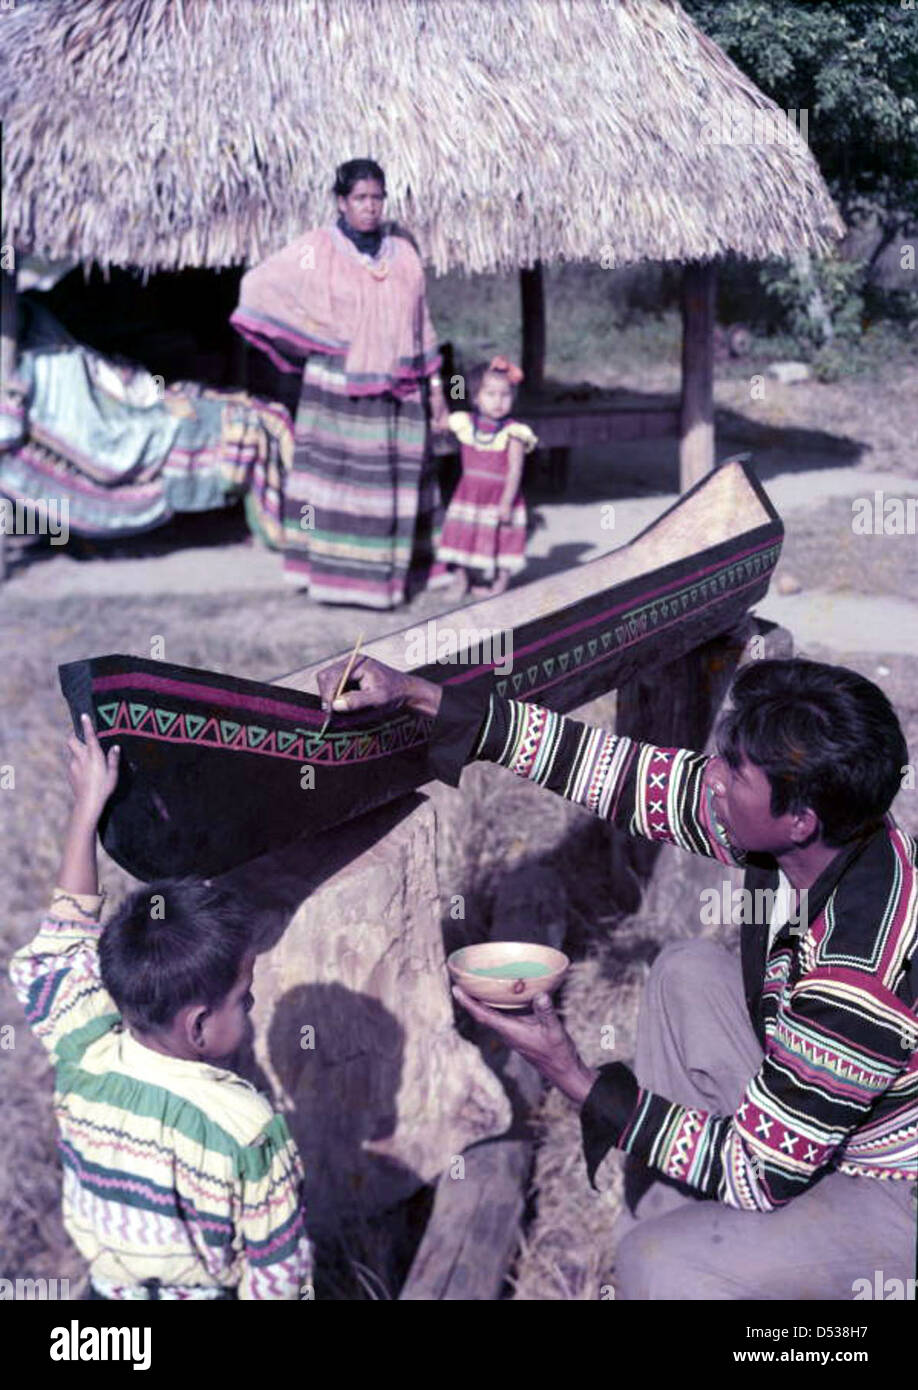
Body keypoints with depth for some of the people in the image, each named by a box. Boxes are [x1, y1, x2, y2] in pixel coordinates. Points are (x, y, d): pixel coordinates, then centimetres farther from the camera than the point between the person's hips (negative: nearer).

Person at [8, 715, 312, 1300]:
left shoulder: (82, 1056, -20)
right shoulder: (248, 1126, -32)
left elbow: (60, 944, -3)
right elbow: (279, 1267, -19)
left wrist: (87, 808, 1)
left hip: (107, 1285, 4)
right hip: (206, 1291, -4)